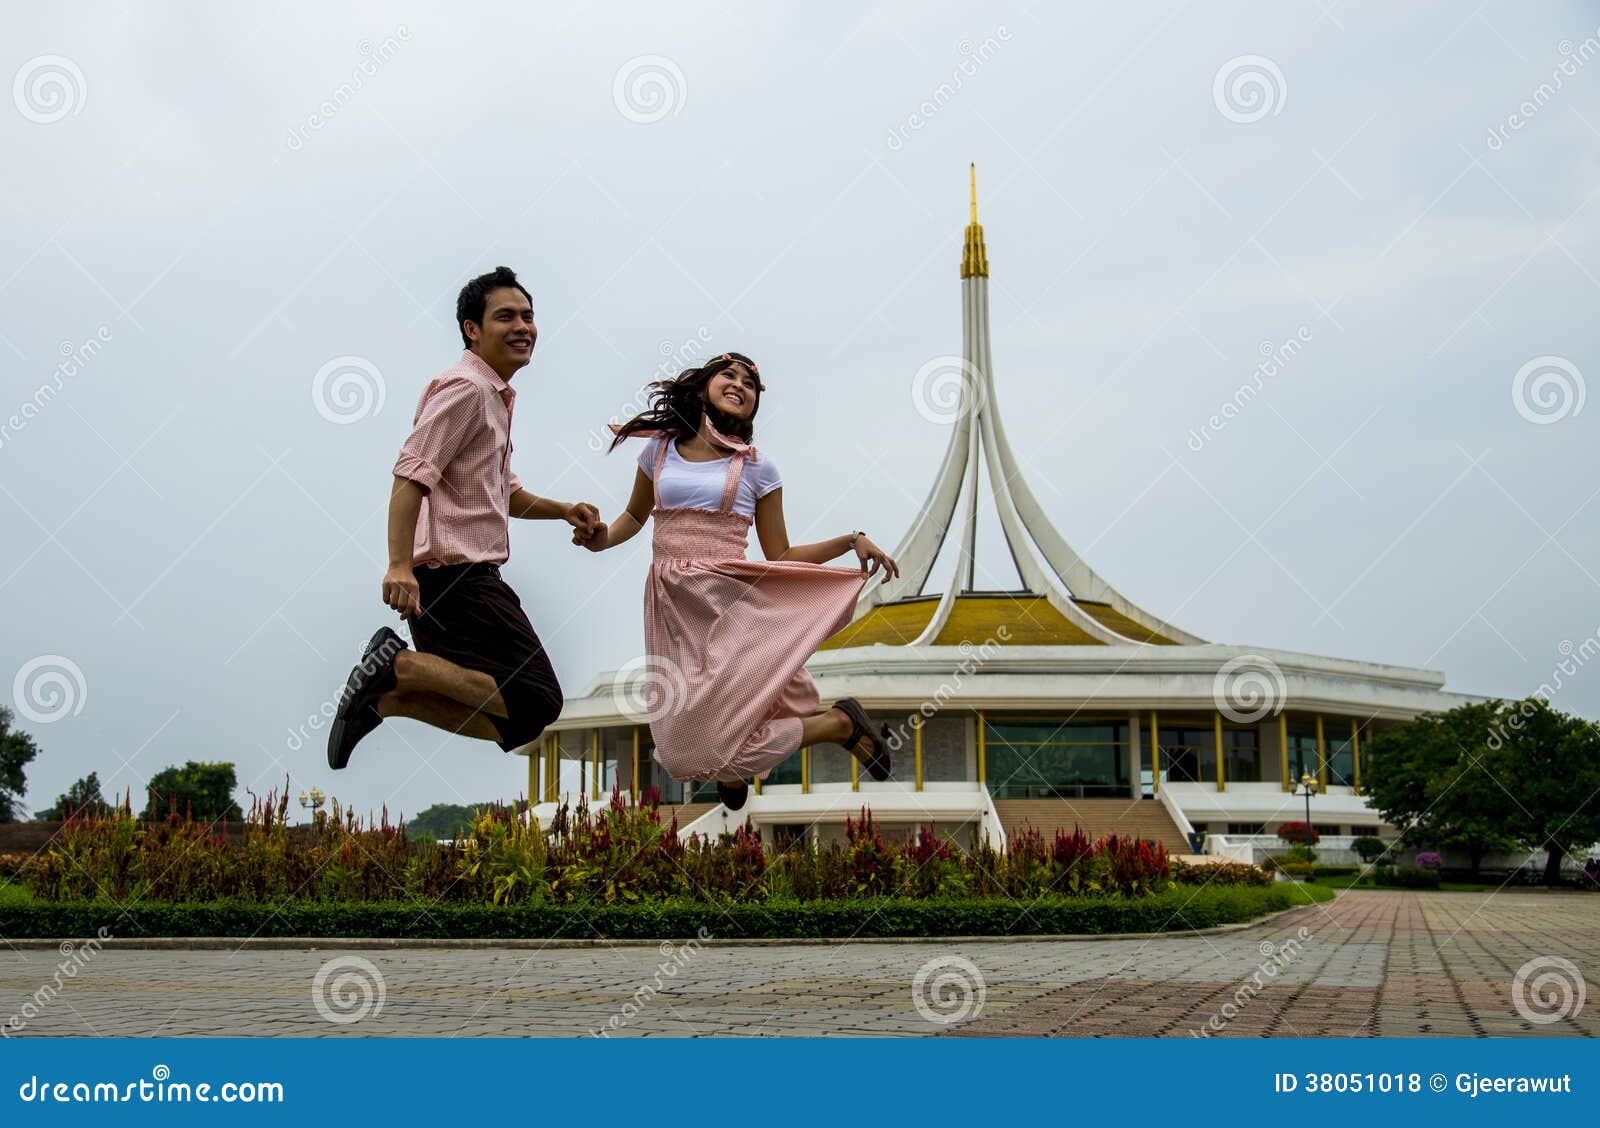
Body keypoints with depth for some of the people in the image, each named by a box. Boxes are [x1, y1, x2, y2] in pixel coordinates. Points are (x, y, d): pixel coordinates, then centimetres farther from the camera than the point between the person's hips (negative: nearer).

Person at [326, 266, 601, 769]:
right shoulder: (465, 388, -9)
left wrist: (565, 511, 15)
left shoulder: (495, 397, 24)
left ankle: (380, 697, 4)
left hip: (469, 576, 10)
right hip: (456, 575, -10)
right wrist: (400, 565, -31)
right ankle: (400, 664, -13)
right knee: (536, 703, -15)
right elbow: (411, 475, -20)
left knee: (510, 722, 10)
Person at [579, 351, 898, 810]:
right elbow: (634, 516, 24)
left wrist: (851, 540, -6)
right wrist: (602, 538, 3)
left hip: (730, 607, -4)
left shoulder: (757, 468, 2)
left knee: (699, 750, -14)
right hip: (672, 612, 4)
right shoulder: (659, 449, 9)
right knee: (680, 749, 4)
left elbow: (780, 558, 5)